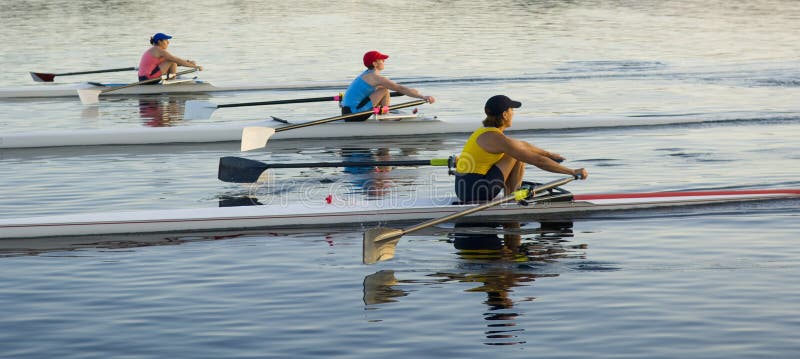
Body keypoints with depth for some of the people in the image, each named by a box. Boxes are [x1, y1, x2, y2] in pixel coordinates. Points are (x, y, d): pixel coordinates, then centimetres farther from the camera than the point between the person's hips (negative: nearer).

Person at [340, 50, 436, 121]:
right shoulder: (375, 77, -11)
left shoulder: (367, 75, 18)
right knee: (384, 91, -9)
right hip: (355, 113, -9)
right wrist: (423, 97, -14)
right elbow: (401, 89, -14)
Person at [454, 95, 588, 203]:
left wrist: (549, 154, 43)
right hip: (477, 192, -9)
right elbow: (538, 161, -15)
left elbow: (523, 145, 32)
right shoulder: (496, 138, -15)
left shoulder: (485, 132, 14)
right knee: (519, 155, -1)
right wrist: (573, 172, -11)